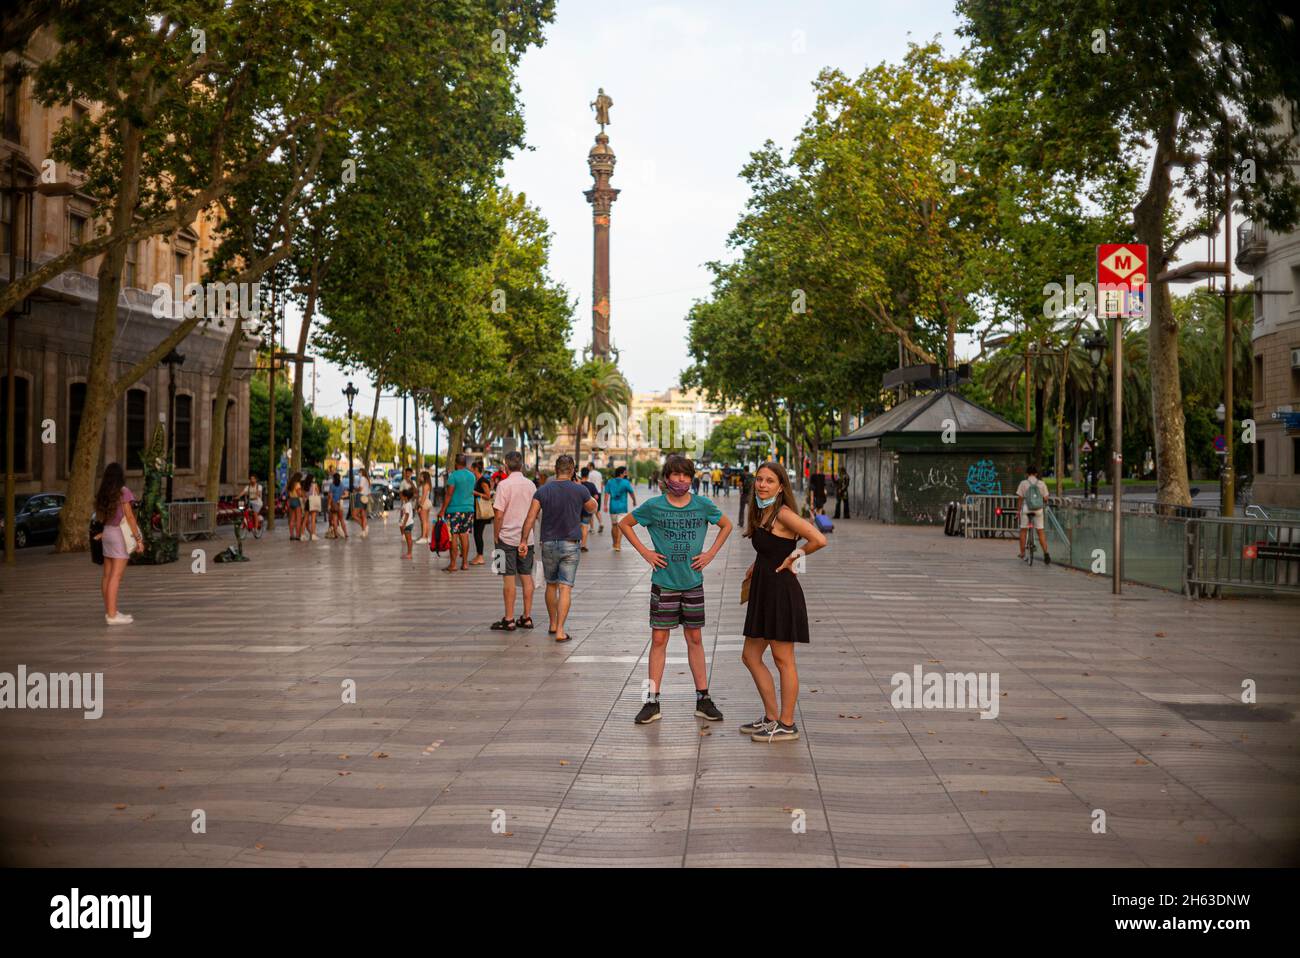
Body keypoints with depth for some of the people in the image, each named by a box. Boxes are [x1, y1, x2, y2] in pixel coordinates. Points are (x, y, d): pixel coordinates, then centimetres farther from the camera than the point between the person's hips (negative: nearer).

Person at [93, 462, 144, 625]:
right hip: (120, 534, -8)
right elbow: (129, 517, -14)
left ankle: (110, 610, 20)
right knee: (116, 576, -8)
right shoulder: (123, 492, -12)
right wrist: (139, 539, -11)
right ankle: (112, 615, -9)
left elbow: (100, 516, 10)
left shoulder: (104, 494, 9)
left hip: (108, 532, 8)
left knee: (107, 575, 12)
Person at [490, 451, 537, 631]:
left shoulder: (504, 485, -11)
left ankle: (509, 620, 3)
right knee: (526, 577, 9)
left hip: (508, 537, -5)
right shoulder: (531, 484, 5)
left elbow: (499, 514, -14)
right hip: (527, 538, 5)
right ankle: (527, 617, 13)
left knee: (509, 578, -1)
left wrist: (495, 535, -3)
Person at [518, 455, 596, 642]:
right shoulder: (580, 490, -5)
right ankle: (560, 631, -9)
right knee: (565, 588, -2)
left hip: (548, 544, 2)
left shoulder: (543, 490, -3)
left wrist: (523, 541, -4)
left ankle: (553, 625, 29)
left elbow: (531, 518, -8)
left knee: (551, 585, 19)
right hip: (570, 545, -2)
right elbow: (592, 508, 14)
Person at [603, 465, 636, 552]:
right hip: (622, 508, -4)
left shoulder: (610, 482, 4)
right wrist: (634, 501, 22)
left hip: (612, 507, 4)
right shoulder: (626, 483, -6)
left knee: (614, 525, 17)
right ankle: (618, 545, -12)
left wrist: (605, 505, -3)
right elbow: (632, 493, 4)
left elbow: (606, 494, -3)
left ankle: (615, 544, 29)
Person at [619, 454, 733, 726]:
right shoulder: (653, 506, -5)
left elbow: (726, 525, 14)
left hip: (693, 582, 1)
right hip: (663, 583, -1)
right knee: (659, 640, 1)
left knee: (695, 639, 10)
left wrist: (710, 553, 3)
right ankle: (652, 701, 7)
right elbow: (624, 523, 7)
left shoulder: (703, 505, -2)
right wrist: (645, 552, -1)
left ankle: (703, 700, 17)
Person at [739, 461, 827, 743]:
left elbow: (819, 540, -24)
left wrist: (794, 557, -12)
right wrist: (757, 565, 12)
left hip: (782, 592, -10)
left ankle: (787, 725, 10)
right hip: (764, 592, 10)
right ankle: (771, 717, 24)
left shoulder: (783, 513, -15)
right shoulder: (761, 513, 13)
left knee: (783, 660, -1)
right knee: (750, 657, 14)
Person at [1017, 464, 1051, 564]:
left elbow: (1020, 498, -3)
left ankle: (1022, 553, 15)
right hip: (1038, 509, 1)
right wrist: (1044, 508, 20)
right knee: (1040, 531, 8)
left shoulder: (1023, 483, -3)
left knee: (1023, 530, 13)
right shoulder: (1041, 483, 2)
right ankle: (1046, 553, -5)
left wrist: (1019, 510, 6)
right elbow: (1045, 498, 1)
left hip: (1026, 508, -1)